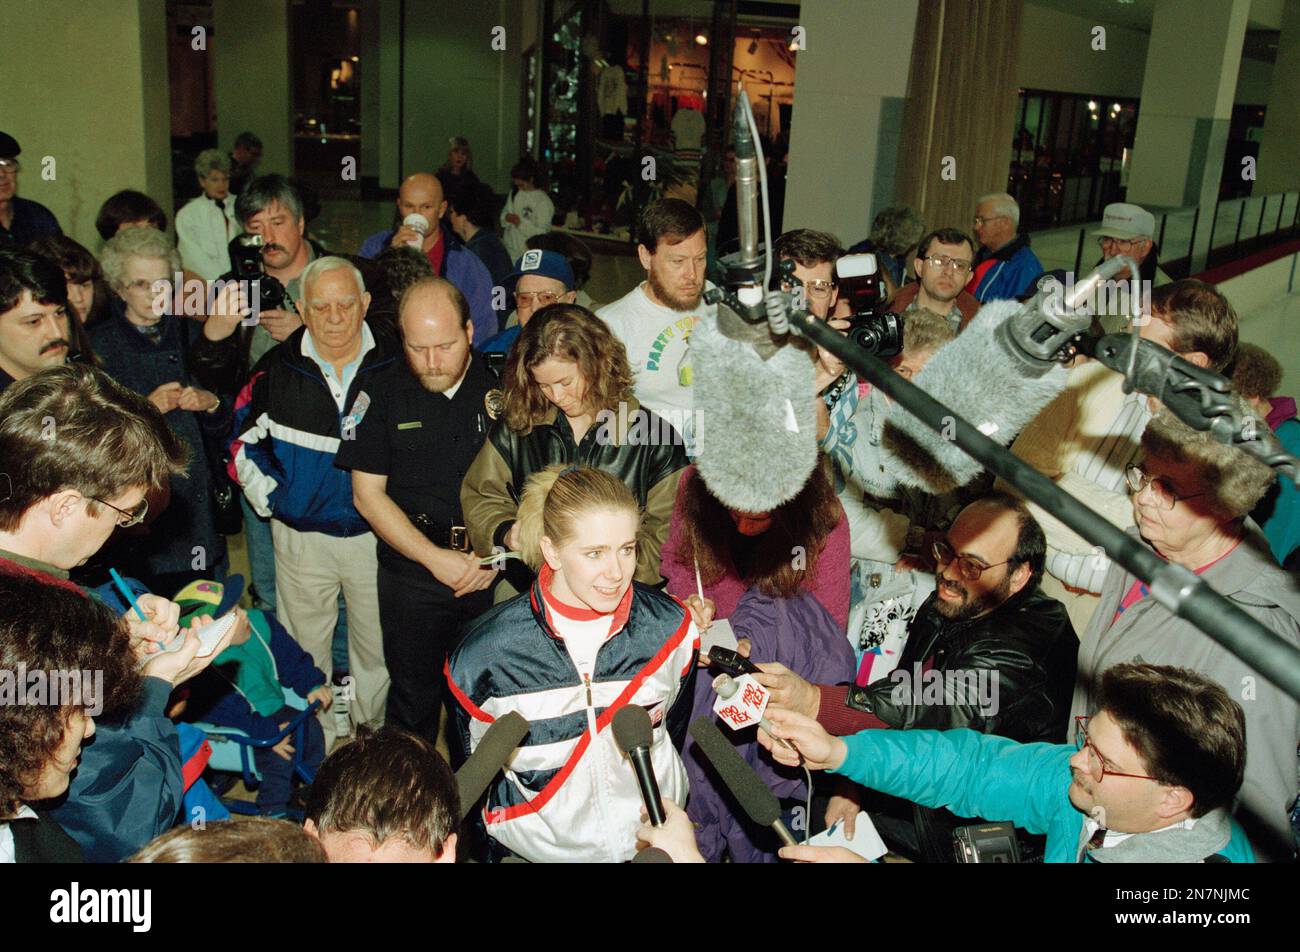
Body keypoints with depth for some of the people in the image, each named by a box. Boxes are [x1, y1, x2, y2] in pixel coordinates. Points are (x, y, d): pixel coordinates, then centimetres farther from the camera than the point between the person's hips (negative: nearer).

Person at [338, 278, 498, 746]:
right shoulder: (386, 391, 1)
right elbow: (368, 493, 1)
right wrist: (435, 557, -9)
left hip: (498, 571, 0)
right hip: (412, 572, 1)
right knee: (414, 696, 9)